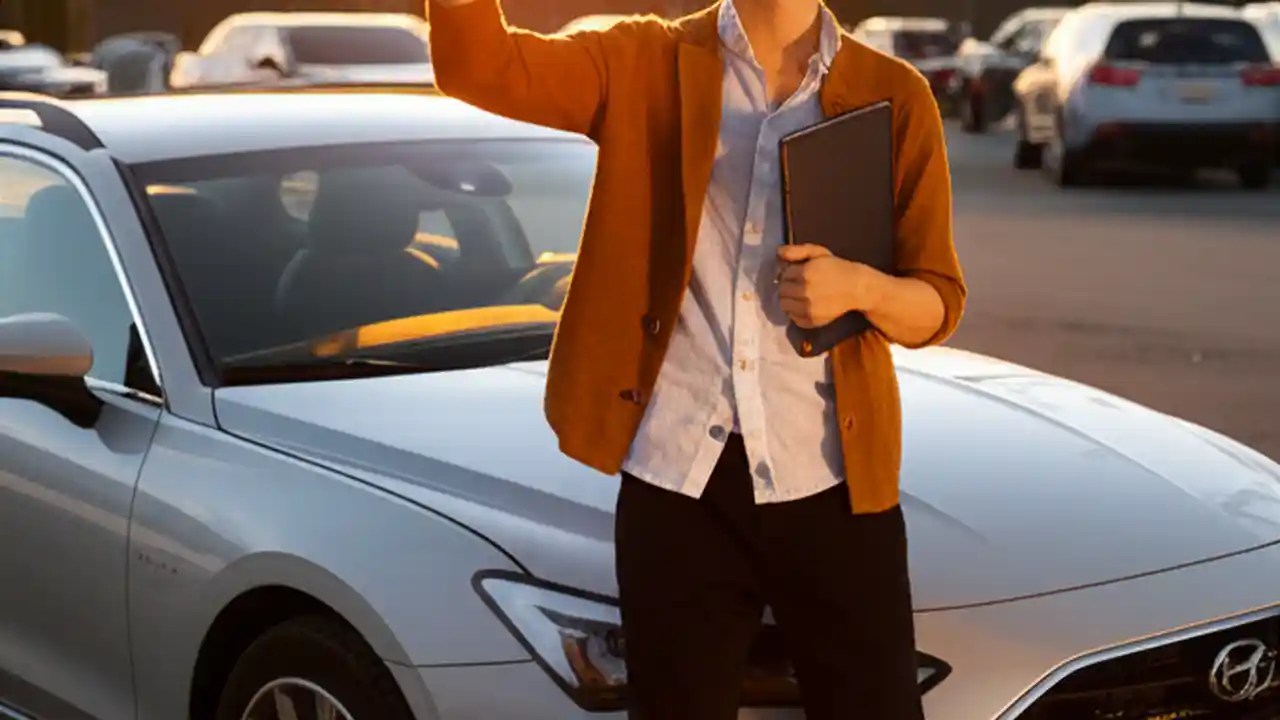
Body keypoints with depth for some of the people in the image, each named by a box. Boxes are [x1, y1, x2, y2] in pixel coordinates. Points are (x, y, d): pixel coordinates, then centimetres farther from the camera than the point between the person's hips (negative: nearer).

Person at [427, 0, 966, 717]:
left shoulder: (893, 94, 4)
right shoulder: (642, 67, 3)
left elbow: (939, 304, 6)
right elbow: (477, 64, -12)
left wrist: (864, 287, -15)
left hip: (830, 481, 0)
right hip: (677, 478, 0)